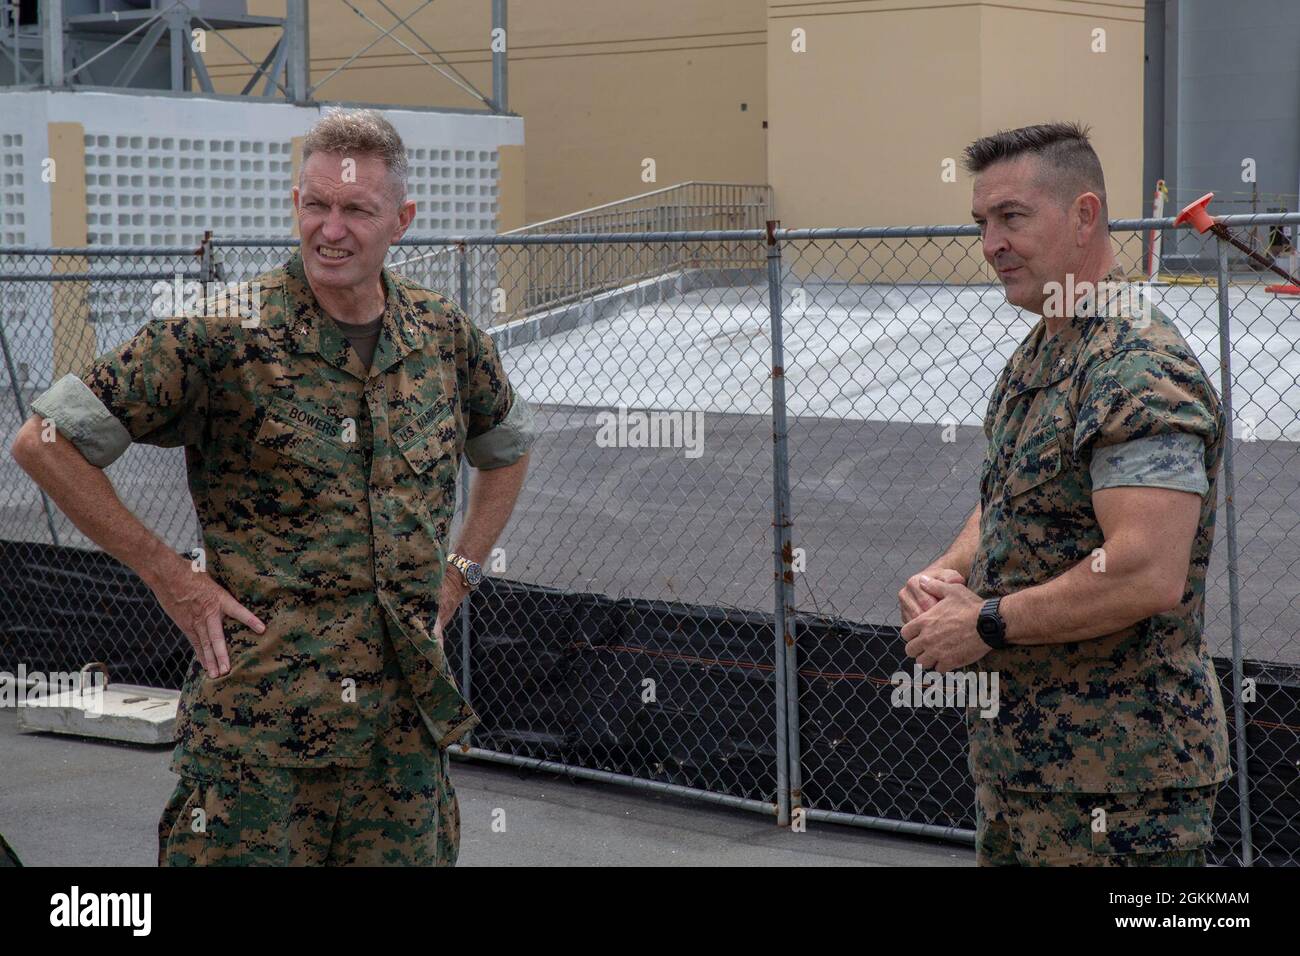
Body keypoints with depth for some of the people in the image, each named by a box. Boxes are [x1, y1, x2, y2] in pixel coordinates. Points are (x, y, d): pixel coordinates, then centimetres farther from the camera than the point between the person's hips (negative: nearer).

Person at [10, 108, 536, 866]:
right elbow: (44, 442, -7)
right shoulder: (225, 336, -9)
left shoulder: (446, 338, 6)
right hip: (257, 714, -4)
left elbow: (509, 449, 27)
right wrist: (168, 575, -8)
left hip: (407, 718, 5)